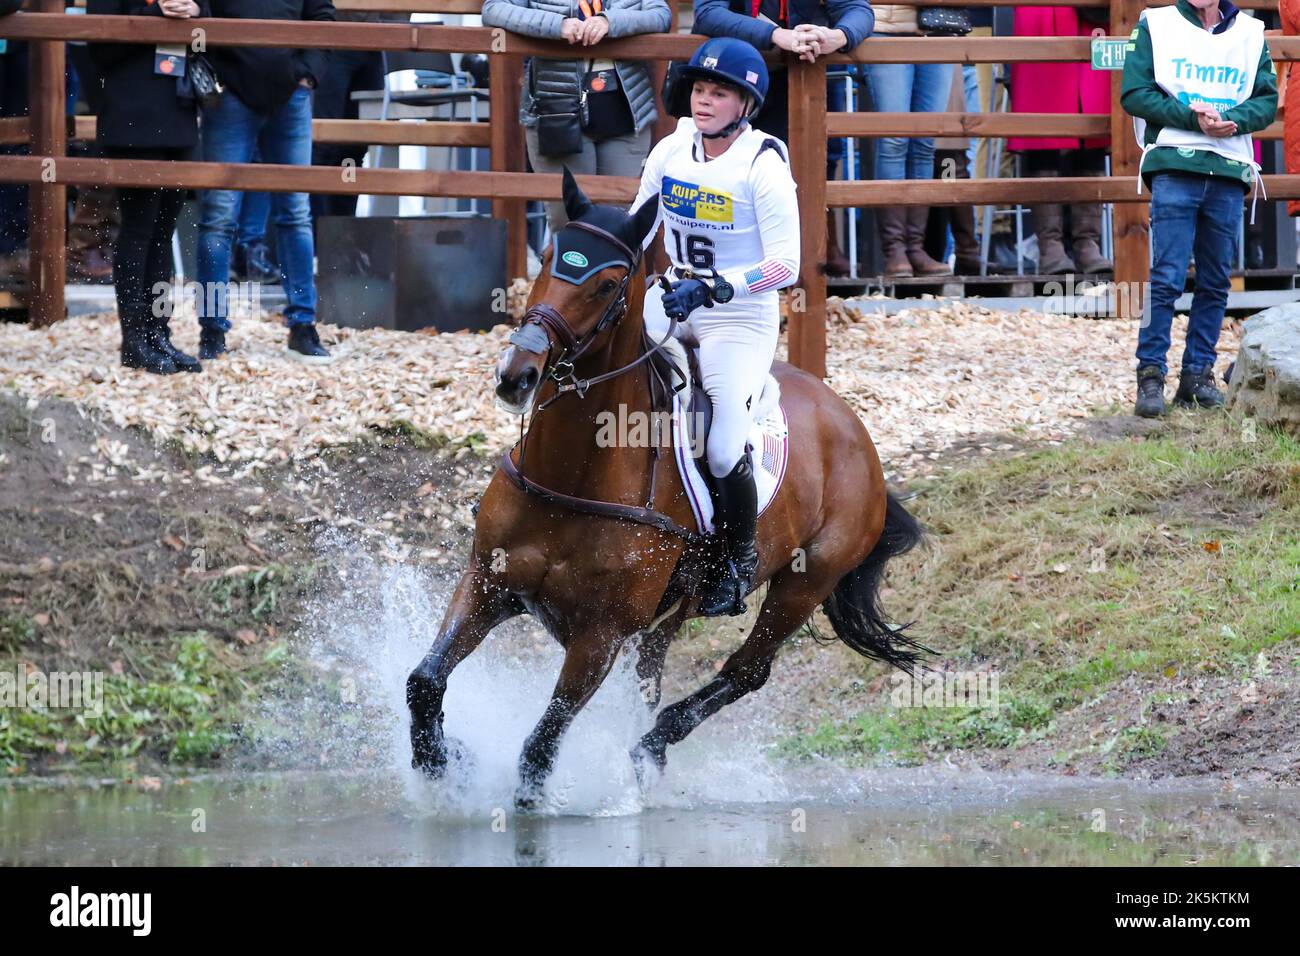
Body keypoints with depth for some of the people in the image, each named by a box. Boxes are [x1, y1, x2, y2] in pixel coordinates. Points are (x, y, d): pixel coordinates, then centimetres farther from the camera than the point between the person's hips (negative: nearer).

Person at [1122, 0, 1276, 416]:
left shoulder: (1250, 33, 12)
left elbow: (1267, 99, 9)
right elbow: (1134, 93, -1)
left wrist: (1234, 120, -12)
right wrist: (1190, 117, -13)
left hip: (1229, 172, 3)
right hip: (1173, 167, -3)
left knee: (1215, 282, 6)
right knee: (1166, 277, -10)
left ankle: (1198, 372, 13)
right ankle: (1150, 374, -7)